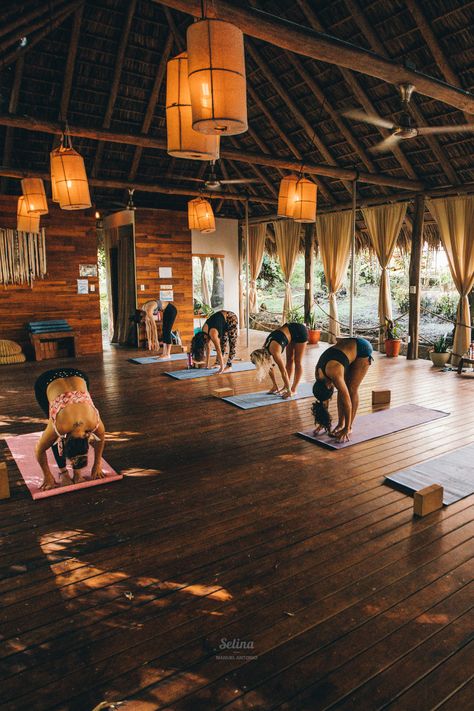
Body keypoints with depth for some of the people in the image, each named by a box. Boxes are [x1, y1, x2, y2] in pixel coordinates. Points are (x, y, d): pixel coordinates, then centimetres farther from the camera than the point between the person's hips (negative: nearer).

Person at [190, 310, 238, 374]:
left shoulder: (212, 333, -30)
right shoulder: (204, 332, -8)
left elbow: (218, 351, -28)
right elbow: (208, 348, 1)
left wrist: (222, 368, -25)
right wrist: (207, 364, 5)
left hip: (231, 319, -8)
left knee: (232, 344, -7)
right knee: (222, 343, 9)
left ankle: (229, 366, -5)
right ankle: (218, 363, 14)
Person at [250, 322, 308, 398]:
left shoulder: (274, 351, -30)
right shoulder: (264, 350, -8)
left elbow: (284, 372, -25)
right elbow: (269, 368, 3)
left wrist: (289, 391, -19)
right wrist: (275, 386, 8)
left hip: (300, 332, -7)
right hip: (291, 331, 7)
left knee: (297, 362, -1)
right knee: (289, 360, 10)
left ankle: (294, 389, 5)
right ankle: (286, 386, 17)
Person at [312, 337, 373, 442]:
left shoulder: (333, 373, -34)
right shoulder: (318, 373, -12)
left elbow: (347, 401, -28)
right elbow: (324, 398, 2)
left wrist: (347, 429, -21)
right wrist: (322, 423, 9)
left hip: (362, 349, -7)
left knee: (351, 389, -10)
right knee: (342, 389, -1)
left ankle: (349, 427, -2)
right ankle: (340, 424, 7)